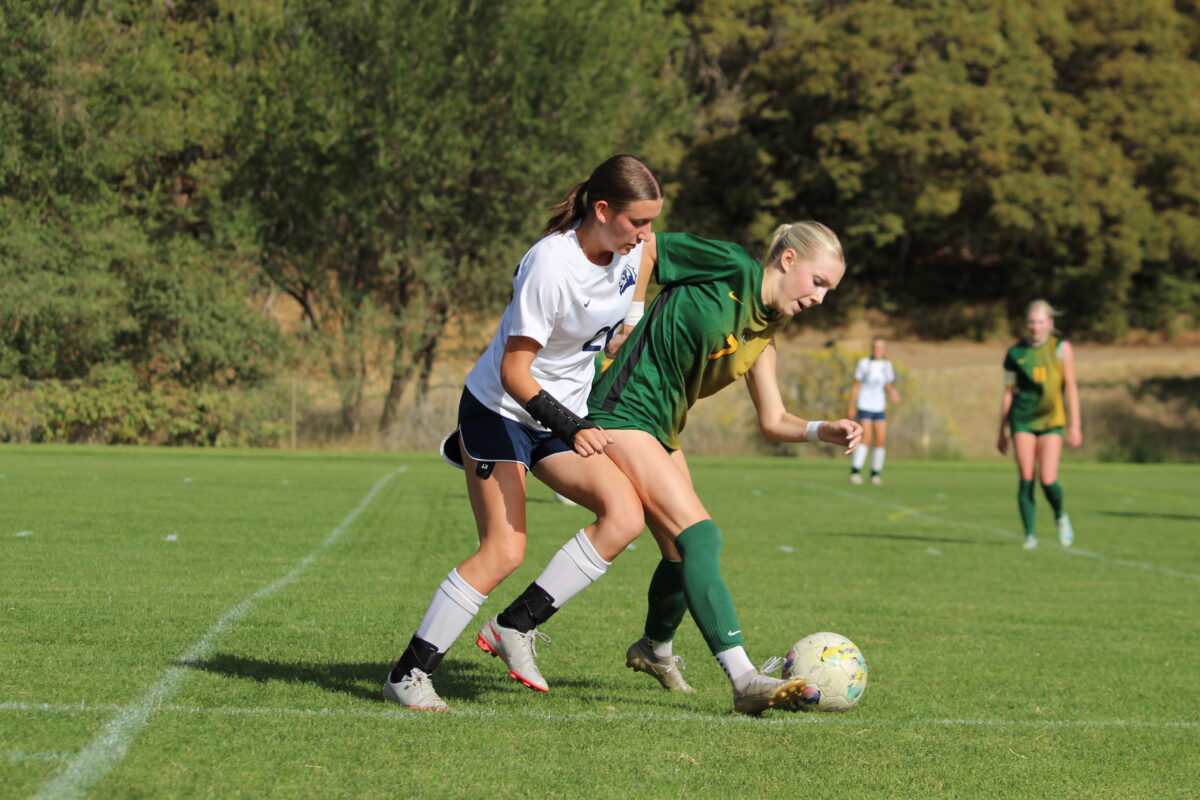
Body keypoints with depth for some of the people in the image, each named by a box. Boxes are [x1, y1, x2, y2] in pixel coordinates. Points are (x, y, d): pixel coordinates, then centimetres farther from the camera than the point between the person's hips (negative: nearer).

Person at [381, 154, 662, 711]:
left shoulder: (631, 247, -6)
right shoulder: (551, 265, -28)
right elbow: (514, 373, -26)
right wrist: (570, 428, -36)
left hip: (565, 416, 7)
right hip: (499, 409, -7)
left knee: (624, 516, -13)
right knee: (504, 551, -15)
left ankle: (514, 626, -4)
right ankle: (408, 674, -5)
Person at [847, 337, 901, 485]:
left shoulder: (887, 366, 6)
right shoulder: (864, 363, -4)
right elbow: (856, 385, 1)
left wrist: (893, 394, -7)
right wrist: (852, 407, -1)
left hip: (880, 407, 4)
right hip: (865, 406, -4)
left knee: (881, 439, -3)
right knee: (867, 438, -15)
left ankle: (875, 473, 7)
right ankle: (855, 472, -12)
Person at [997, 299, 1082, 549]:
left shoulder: (1061, 348, 4)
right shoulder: (1015, 353, 7)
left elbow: (1070, 387, 3)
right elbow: (1008, 393, 12)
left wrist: (1075, 425, -2)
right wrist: (1002, 432, 11)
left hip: (1051, 420, -1)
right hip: (1022, 419, 1)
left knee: (1048, 480, -10)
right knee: (1026, 479, -6)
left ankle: (1061, 516, 20)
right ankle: (1030, 534, 2)